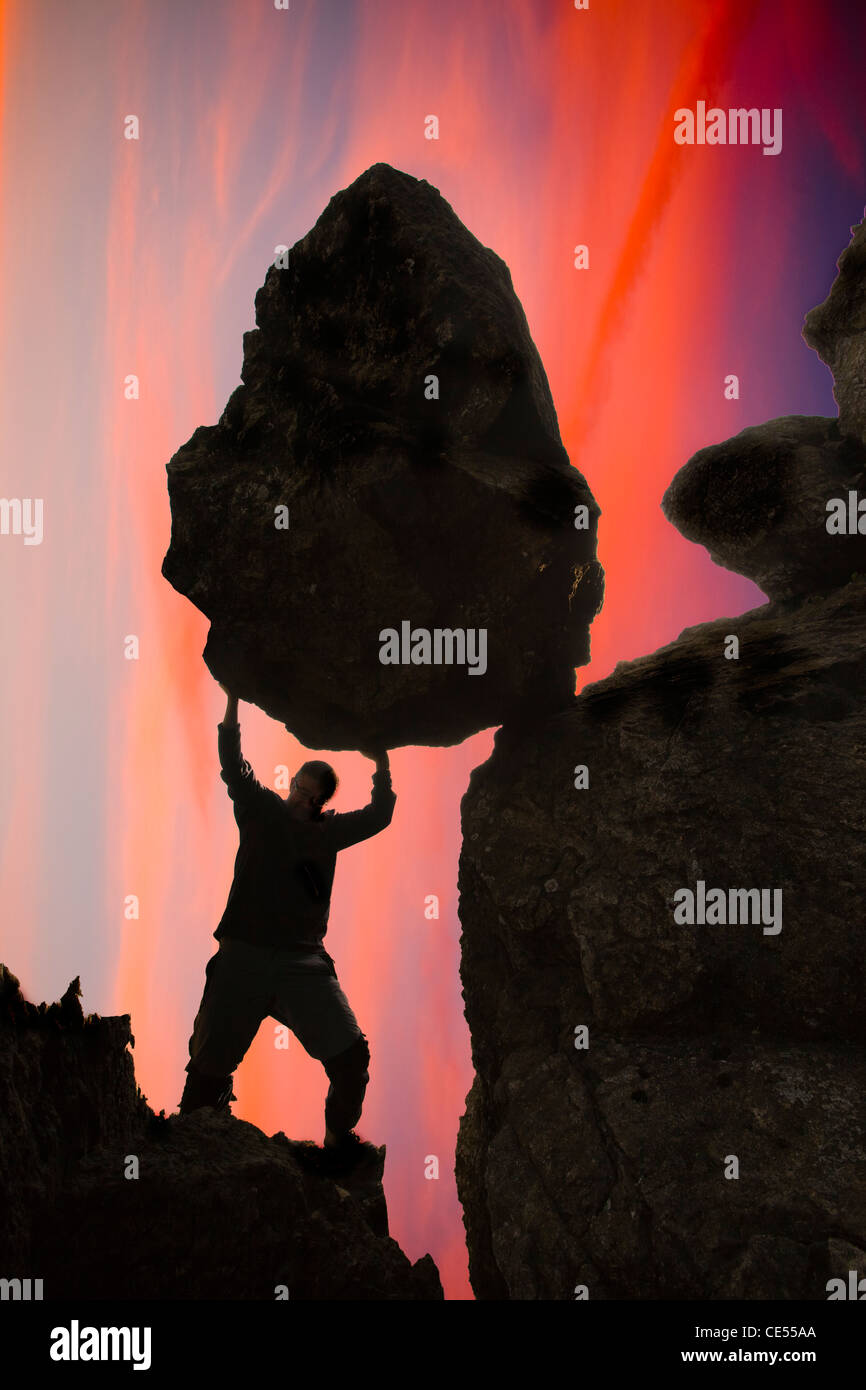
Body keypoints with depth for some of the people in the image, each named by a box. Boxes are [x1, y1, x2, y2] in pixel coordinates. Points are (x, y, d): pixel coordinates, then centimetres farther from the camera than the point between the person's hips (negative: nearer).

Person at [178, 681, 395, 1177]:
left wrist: (382, 764, 14)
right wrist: (233, 703, -8)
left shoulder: (328, 831, 16)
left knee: (351, 1055, -9)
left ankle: (339, 1145, 7)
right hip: (245, 955, -2)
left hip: (304, 960, 2)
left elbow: (379, 816, 22)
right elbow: (233, 767, -2)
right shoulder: (262, 810, 8)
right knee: (211, 1066, -2)